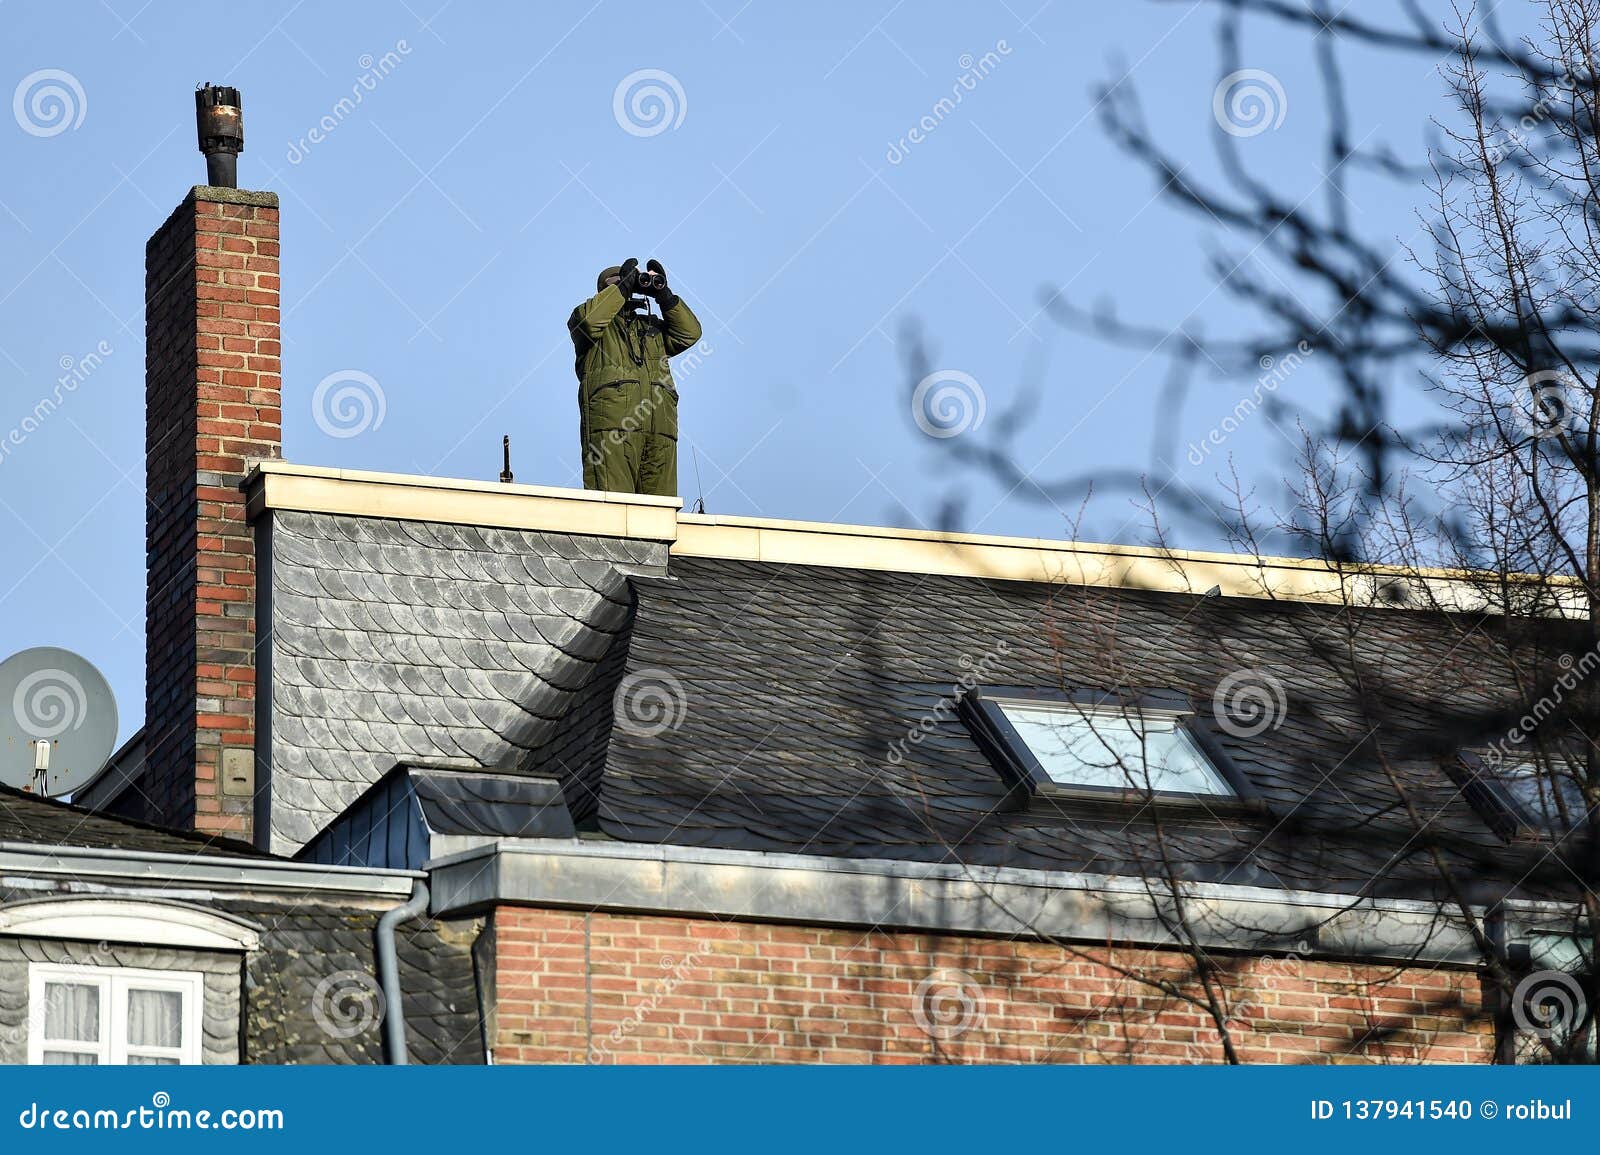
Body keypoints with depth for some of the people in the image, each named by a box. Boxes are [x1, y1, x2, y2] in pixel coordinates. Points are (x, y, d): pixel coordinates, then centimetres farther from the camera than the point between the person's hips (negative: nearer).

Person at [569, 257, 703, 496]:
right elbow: (587, 320, -4)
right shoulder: (600, 322, 20)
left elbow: (689, 333, 22)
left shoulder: (651, 325, 34)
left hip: (660, 422, 5)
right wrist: (622, 288, 4)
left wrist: (663, 295, 16)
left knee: (661, 501, -5)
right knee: (612, 504, -17)